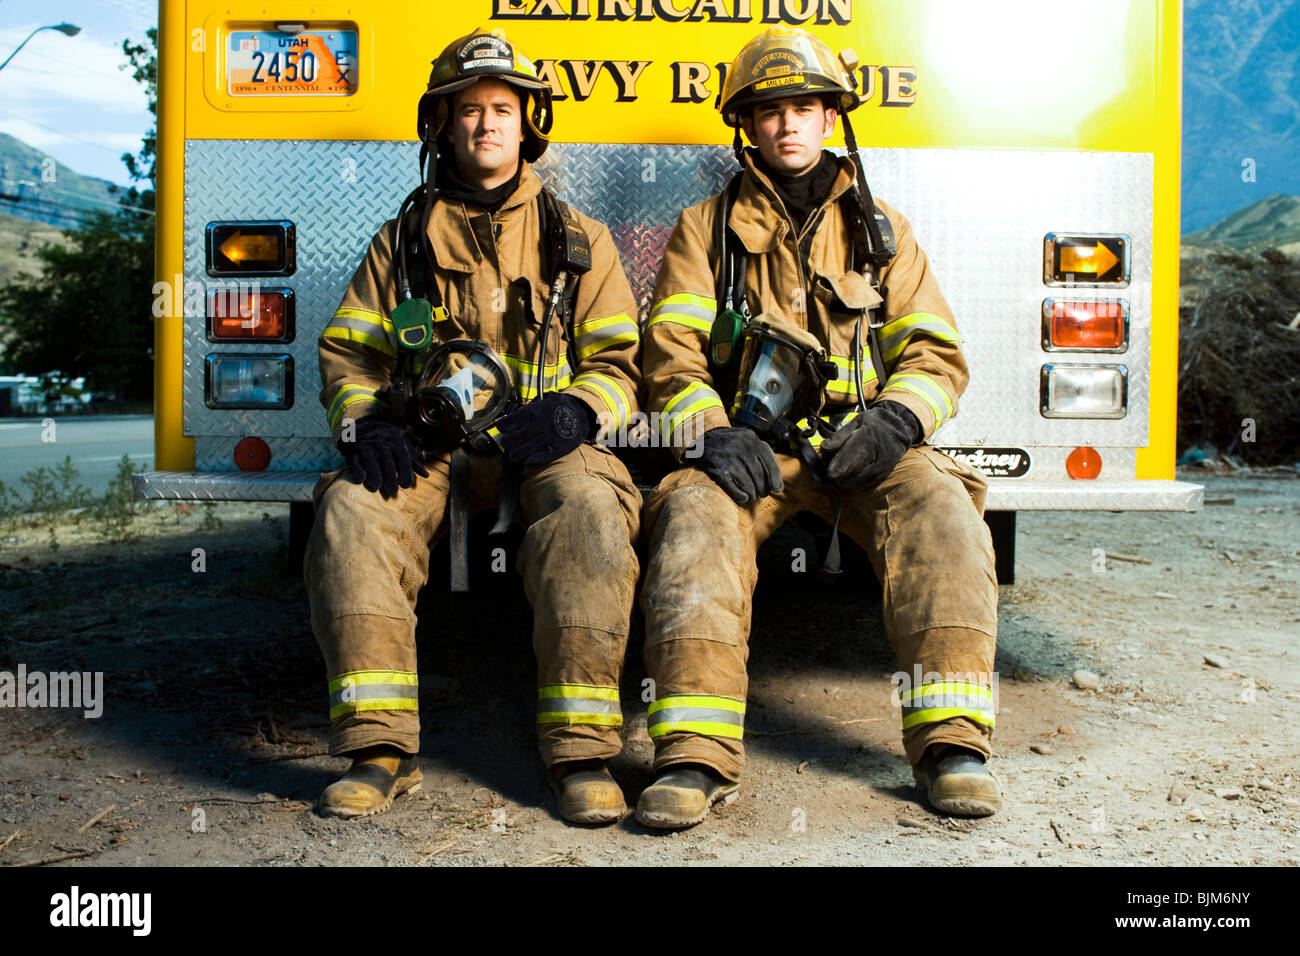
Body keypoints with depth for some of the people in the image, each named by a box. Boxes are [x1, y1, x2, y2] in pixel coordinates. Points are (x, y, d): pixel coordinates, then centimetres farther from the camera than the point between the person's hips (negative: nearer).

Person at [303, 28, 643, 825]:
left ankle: (581, 750, -27)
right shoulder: (403, 241, 18)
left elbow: (619, 362, 8)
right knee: (351, 510, -30)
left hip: (541, 445, -1)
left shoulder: (576, 239, 15)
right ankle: (381, 748, -22)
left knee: (591, 508, -35)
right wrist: (365, 426, -8)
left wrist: (575, 410, -15)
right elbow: (347, 354, 15)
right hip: (426, 447, 2)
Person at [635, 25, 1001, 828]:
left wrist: (894, 417, -11)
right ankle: (696, 754, -36)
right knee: (696, 508, -33)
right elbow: (671, 352, 5)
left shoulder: (880, 230, 19)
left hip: (857, 446, 1)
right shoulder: (707, 228, 15)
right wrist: (710, 433, -15)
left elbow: (935, 353, 11)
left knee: (939, 503, -29)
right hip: (747, 448, -1)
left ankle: (952, 738, -27)